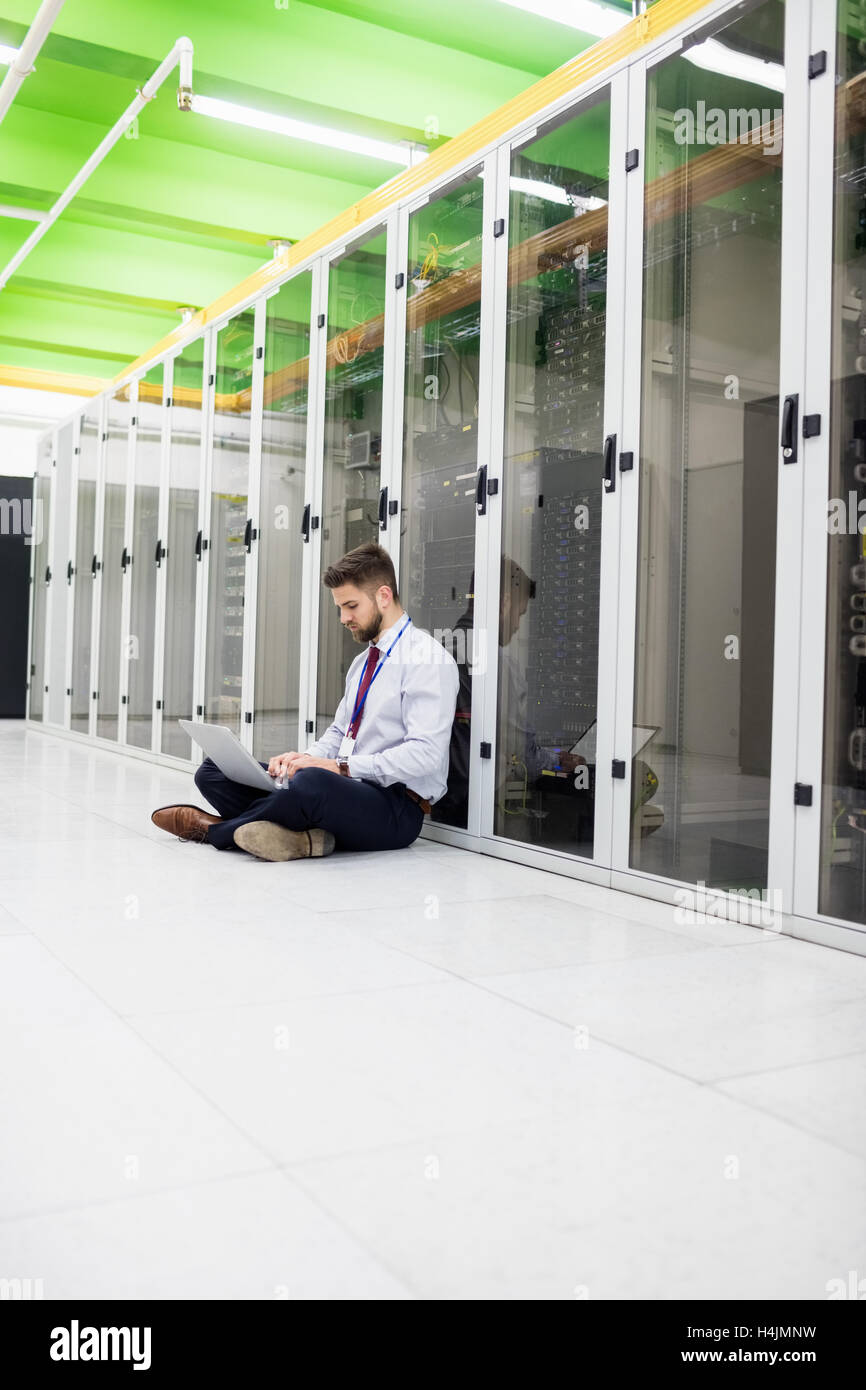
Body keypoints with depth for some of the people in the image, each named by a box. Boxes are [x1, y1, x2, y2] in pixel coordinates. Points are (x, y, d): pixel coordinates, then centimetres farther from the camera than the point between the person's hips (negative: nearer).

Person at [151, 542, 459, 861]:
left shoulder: (427, 658, -9)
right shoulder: (363, 661, 21)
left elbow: (424, 754, -19)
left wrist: (341, 767, -22)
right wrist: (305, 758, 0)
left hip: (394, 806, -9)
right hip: (345, 787, 9)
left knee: (312, 782, -41)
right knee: (213, 771, 1)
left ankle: (216, 830, -15)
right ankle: (304, 833, -22)